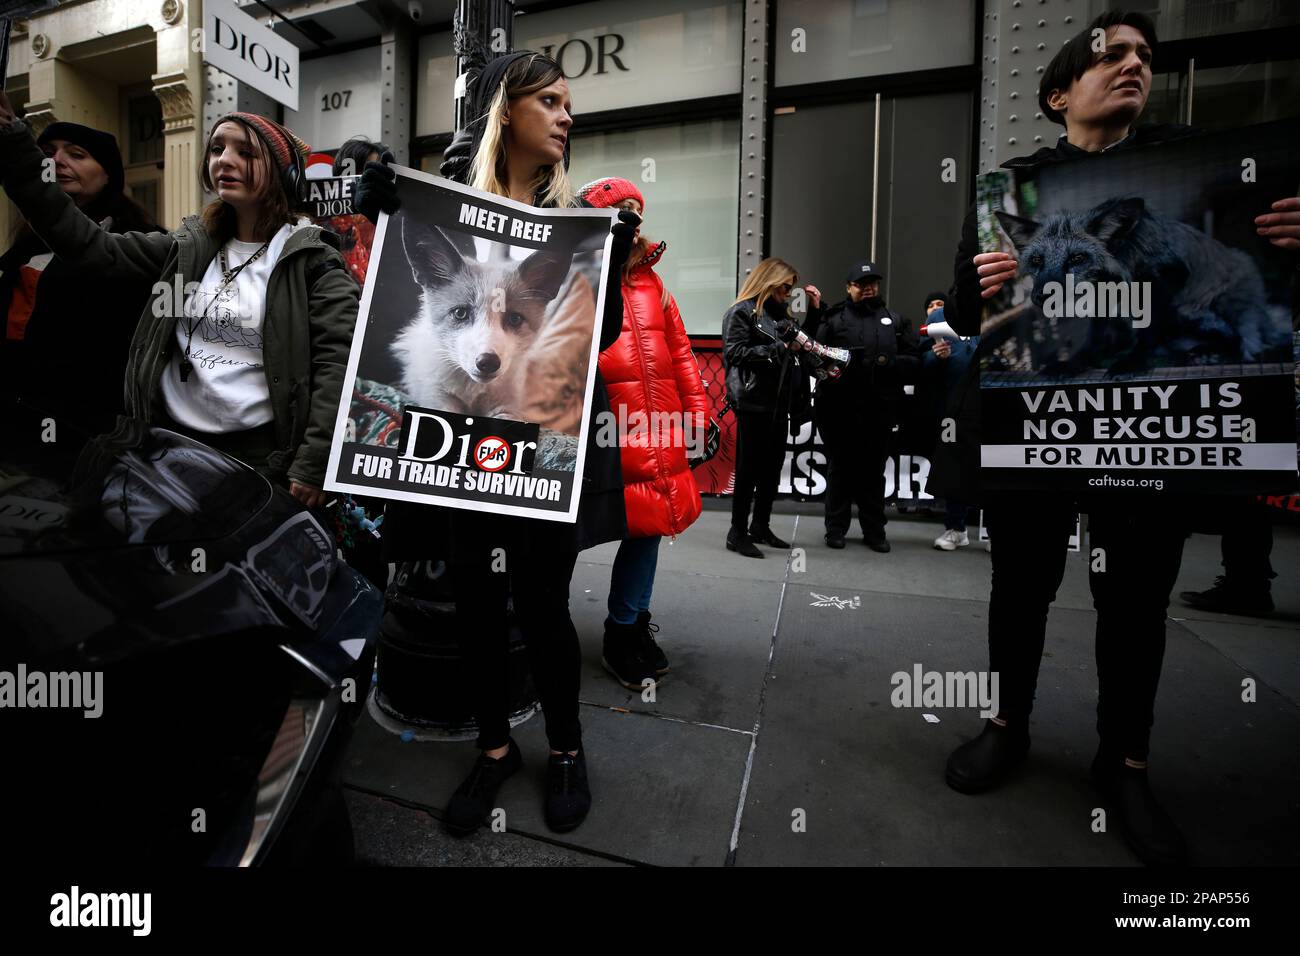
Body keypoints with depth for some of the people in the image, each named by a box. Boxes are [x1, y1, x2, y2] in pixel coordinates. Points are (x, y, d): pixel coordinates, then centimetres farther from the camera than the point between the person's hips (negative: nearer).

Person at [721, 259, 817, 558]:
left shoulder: (780, 312, 19)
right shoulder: (742, 312, -3)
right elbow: (736, 353, -14)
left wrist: (816, 310, 15)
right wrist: (780, 347, -15)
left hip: (779, 402, 8)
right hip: (754, 402, -8)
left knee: (772, 467, 11)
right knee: (749, 468, -4)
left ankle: (761, 527, 23)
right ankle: (737, 532, 6)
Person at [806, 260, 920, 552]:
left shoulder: (895, 320, 13)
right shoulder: (833, 318, 5)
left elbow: (914, 360, 6)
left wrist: (890, 364, -12)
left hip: (879, 410, 2)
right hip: (840, 409, -2)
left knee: (873, 471, 11)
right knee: (841, 469, 8)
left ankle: (874, 530, 22)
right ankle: (836, 528, 19)